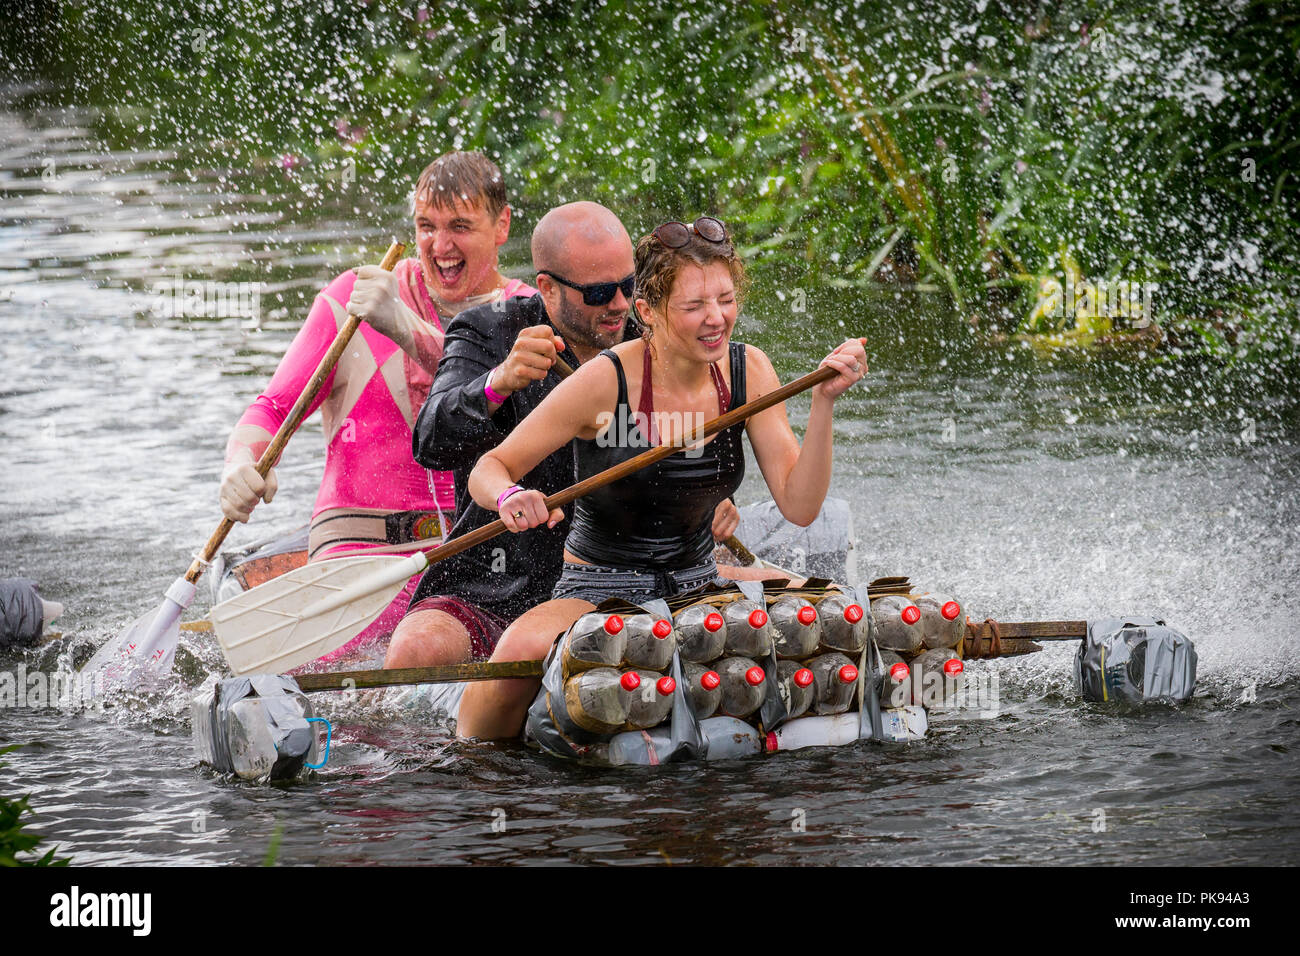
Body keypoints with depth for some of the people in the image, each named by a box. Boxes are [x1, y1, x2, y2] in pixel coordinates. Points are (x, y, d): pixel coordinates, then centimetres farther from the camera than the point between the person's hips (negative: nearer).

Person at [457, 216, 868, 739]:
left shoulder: (747, 371, -3)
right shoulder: (606, 381, -16)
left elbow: (798, 506, -7)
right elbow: (488, 470, -11)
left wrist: (823, 402, -18)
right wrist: (510, 497, -34)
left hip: (697, 583, 5)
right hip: (596, 592, -5)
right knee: (525, 648, -36)